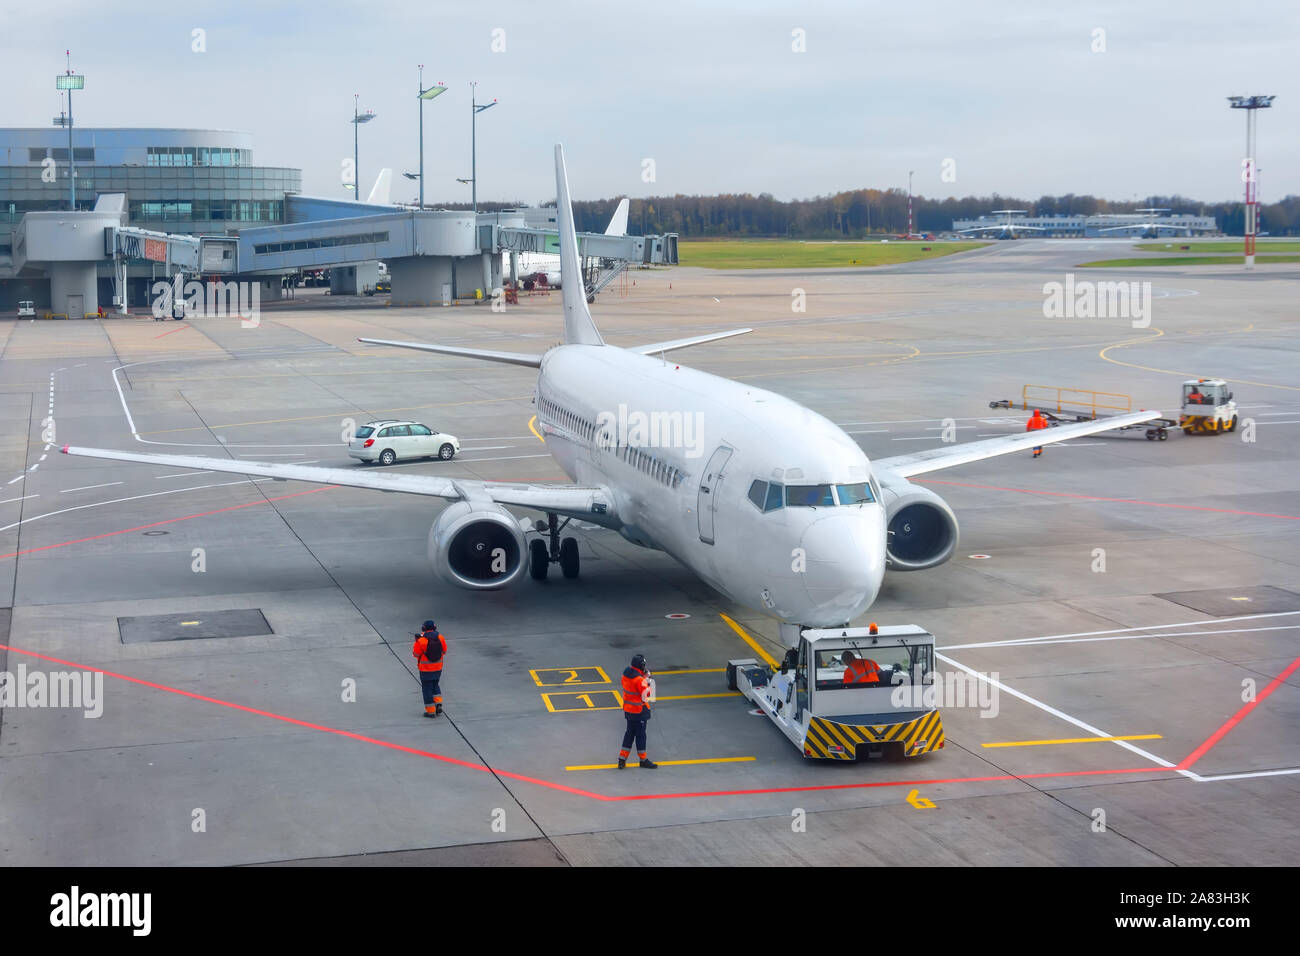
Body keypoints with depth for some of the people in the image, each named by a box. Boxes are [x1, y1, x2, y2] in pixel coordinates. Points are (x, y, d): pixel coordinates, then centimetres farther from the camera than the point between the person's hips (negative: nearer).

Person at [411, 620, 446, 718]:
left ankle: (430, 711, 9)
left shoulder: (421, 640, -18)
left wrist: (416, 641, 3)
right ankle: (438, 704, 8)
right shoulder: (440, 637, -6)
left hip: (426, 669, -4)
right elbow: (444, 651, 4)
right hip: (438, 668, 4)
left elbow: (416, 653, -7)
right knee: (435, 685, 23)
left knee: (427, 688, 7)